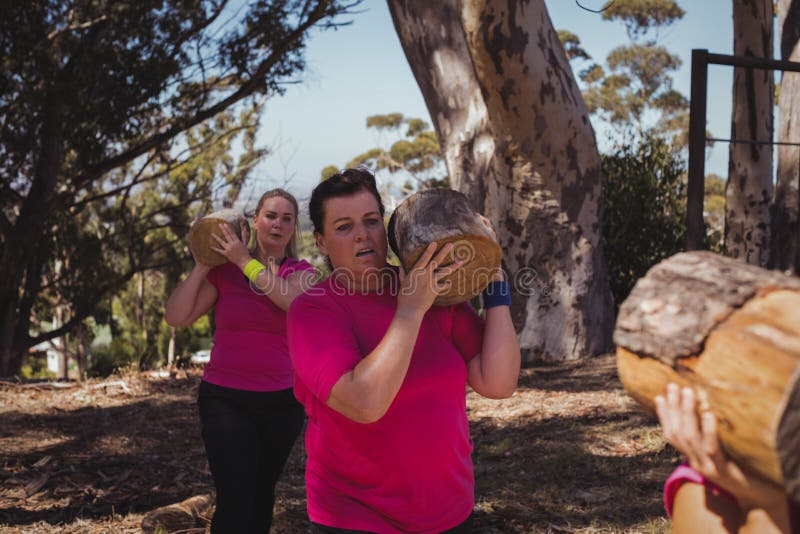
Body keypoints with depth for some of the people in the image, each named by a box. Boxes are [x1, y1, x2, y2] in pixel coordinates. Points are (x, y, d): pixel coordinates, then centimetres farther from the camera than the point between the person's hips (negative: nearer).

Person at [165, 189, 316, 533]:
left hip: (281, 401, 2)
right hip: (225, 399, -2)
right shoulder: (224, 270, -1)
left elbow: (291, 299, -23)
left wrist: (245, 261, -19)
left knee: (262, 493, 16)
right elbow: (176, 317, -9)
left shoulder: (301, 272, 2)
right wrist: (202, 265, -10)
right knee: (235, 497, -13)